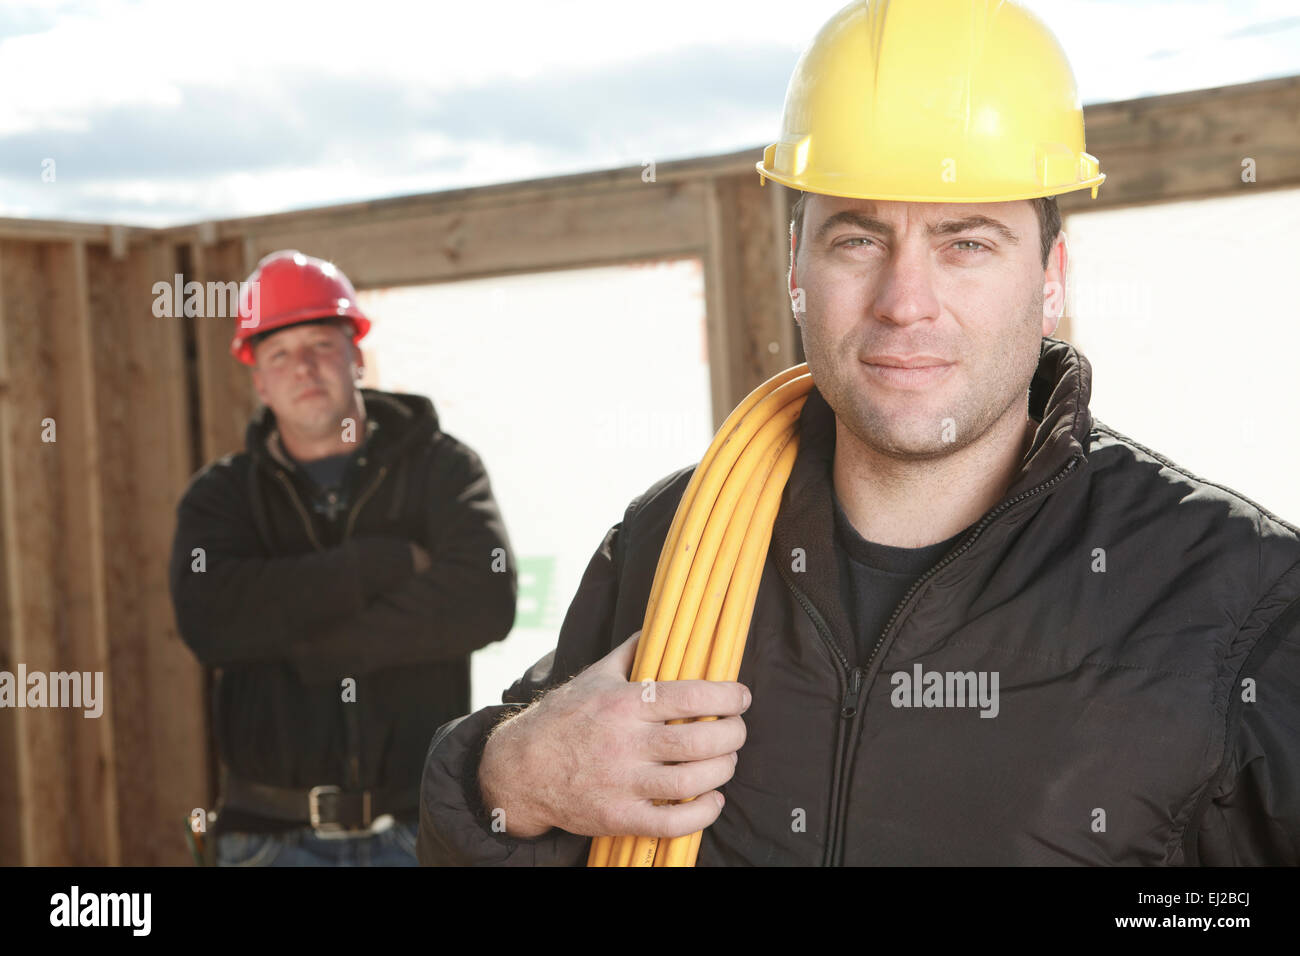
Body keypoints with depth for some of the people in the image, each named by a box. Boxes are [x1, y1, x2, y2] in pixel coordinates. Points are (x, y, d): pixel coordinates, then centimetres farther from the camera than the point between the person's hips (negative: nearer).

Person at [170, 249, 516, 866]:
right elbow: (209, 621, -13)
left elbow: (485, 600, -14)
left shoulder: (440, 467, 4)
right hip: (273, 837, 1)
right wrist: (388, 563, -14)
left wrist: (309, 651, -13)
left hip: (416, 832, -1)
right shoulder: (223, 494, 7)